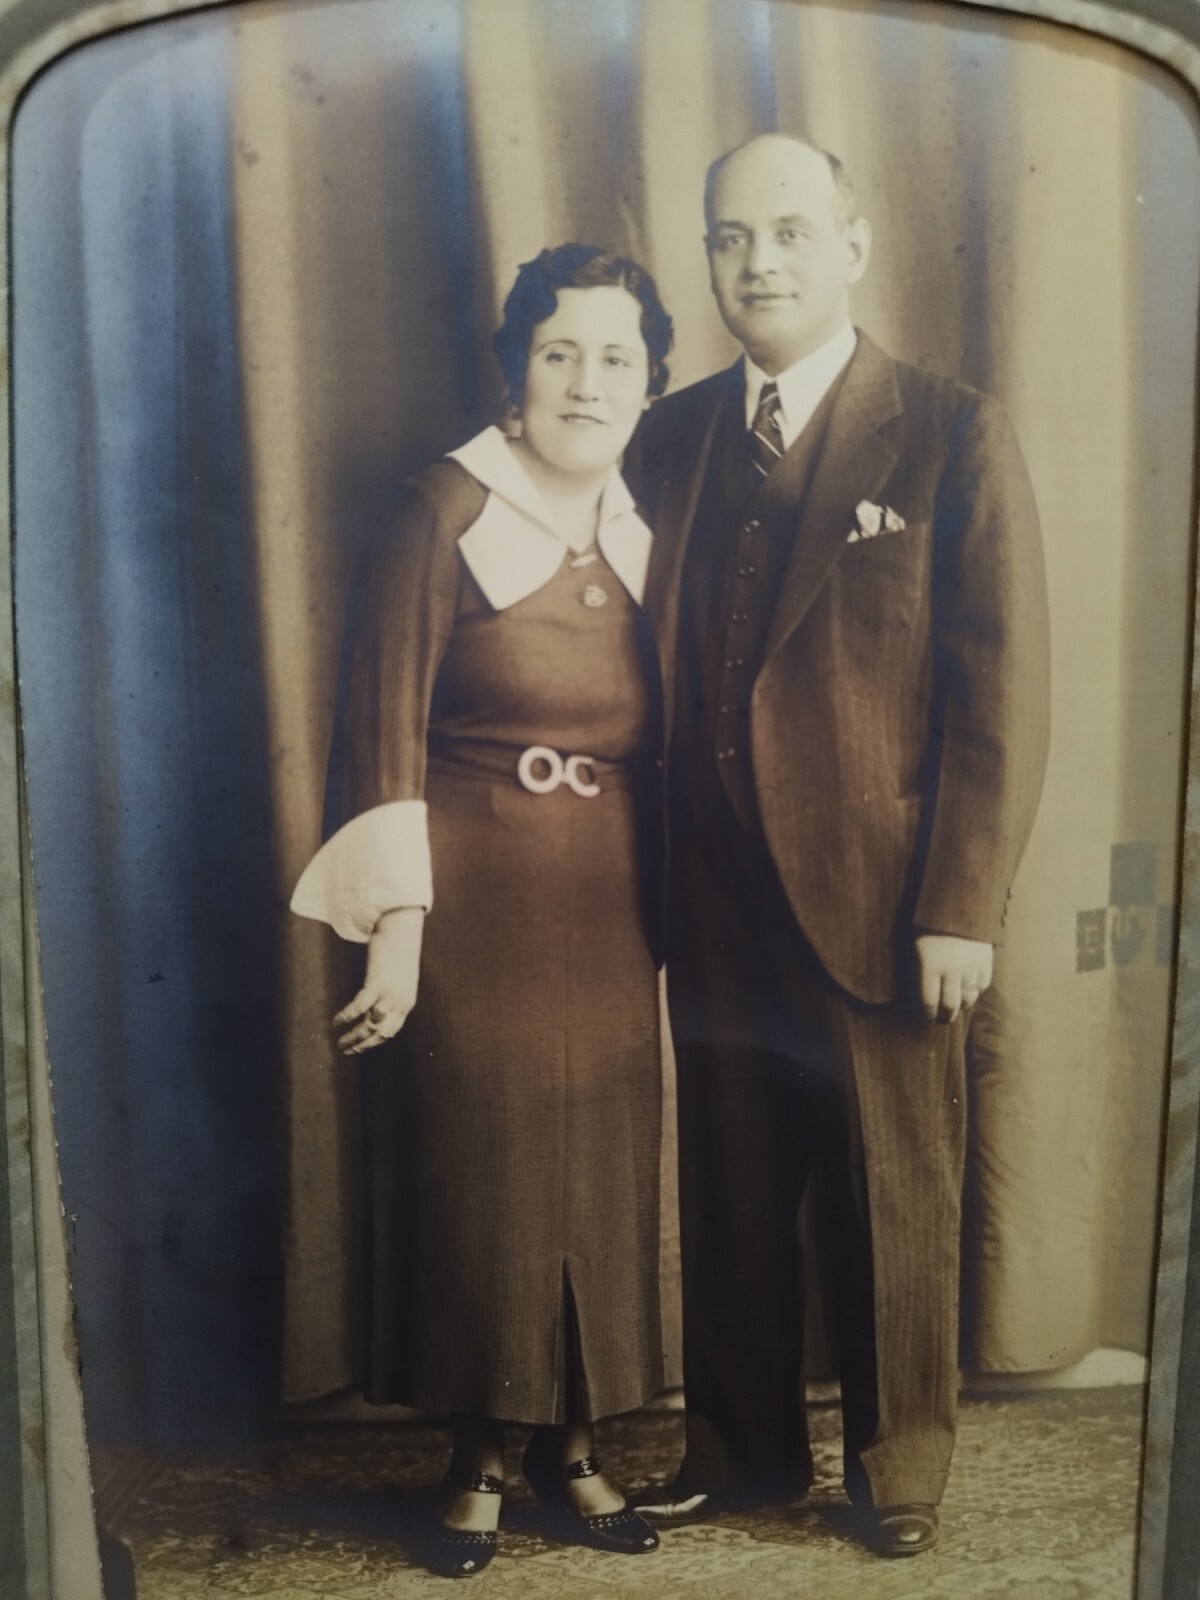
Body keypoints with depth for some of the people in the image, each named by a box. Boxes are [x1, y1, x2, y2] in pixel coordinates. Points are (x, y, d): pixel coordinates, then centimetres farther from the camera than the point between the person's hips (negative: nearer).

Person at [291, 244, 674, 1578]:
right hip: (472, 914, -4)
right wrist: (395, 932, -14)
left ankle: (573, 1444, 33)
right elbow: (382, 732, -11)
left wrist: (667, 917, 11)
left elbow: (658, 748, 12)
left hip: (605, 919, 5)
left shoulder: (645, 539, 8)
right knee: (472, 1177, 6)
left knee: (599, 1181, 11)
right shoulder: (441, 516, -8)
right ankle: (478, 1463, 28)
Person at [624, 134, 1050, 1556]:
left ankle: (897, 1461, 36)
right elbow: (656, 670, 6)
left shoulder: (953, 439, -5)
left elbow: (1002, 694, -7)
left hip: (879, 903, -3)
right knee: (728, 1194, 15)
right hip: (716, 905, 4)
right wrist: (653, 879, 0)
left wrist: (962, 909, -11)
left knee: (893, 1201, 13)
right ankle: (743, 1448, 37)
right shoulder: (670, 441, 7)